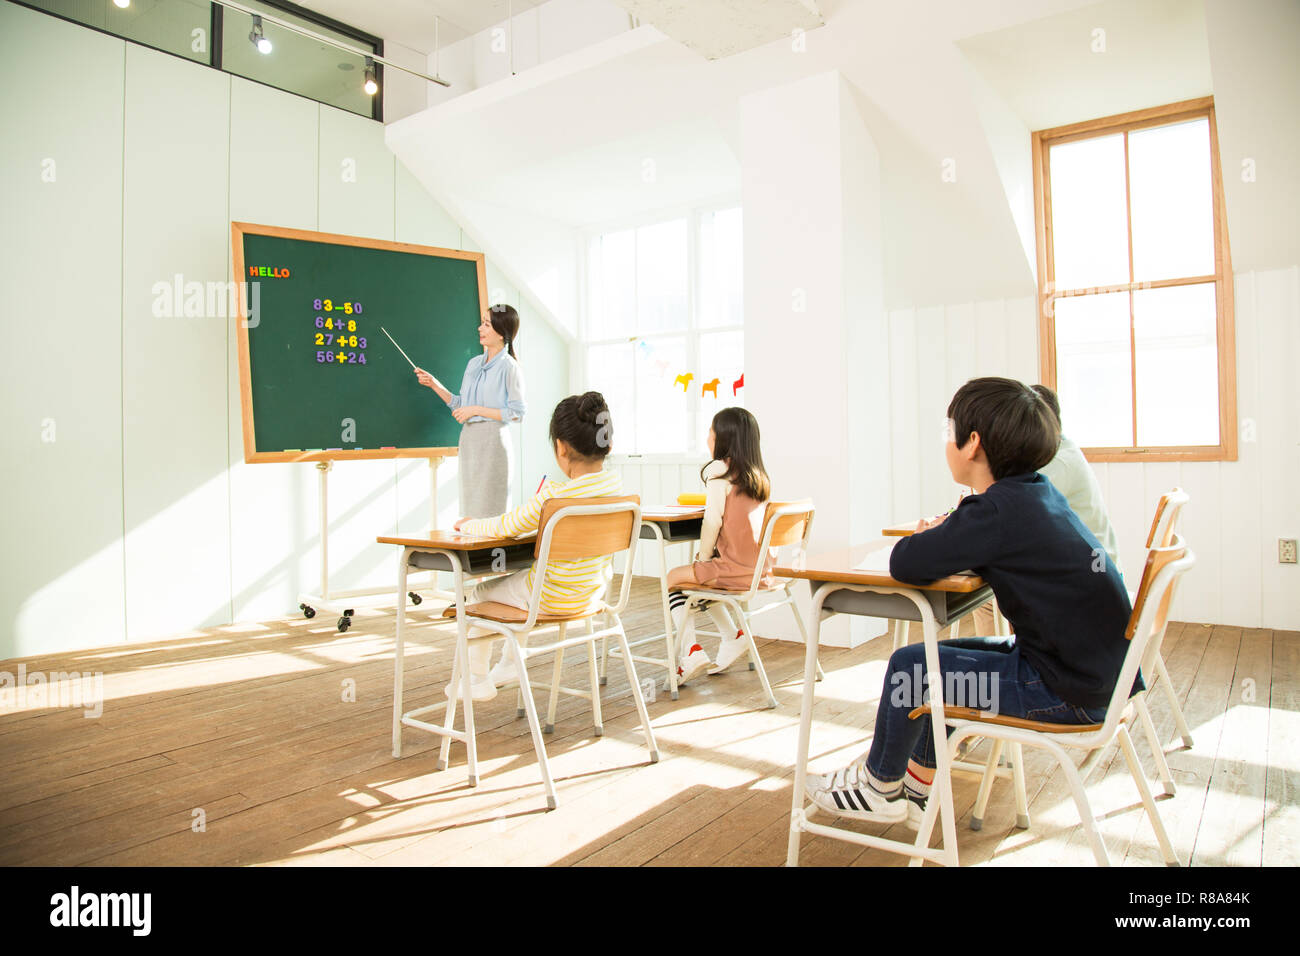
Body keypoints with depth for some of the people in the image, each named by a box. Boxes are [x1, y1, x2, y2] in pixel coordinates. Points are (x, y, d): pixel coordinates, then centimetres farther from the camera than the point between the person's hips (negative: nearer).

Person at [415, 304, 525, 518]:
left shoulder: (510, 368, -7)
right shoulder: (474, 363, 13)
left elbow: (516, 413, -12)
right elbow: (460, 405, 17)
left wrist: (476, 410, -12)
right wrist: (434, 384, 7)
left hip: (492, 441, -7)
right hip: (468, 440, 7)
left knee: (489, 513, -4)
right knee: (469, 511, 11)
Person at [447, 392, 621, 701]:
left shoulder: (554, 495, -29)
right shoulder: (615, 483, -9)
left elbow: (505, 527, -15)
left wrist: (469, 524, 3)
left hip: (554, 599, -7)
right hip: (594, 593, 7)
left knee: (480, 593, 18)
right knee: (521, 576, 34)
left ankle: (478, 680, 28)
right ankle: (510, 664, 45)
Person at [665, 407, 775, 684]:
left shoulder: (719, 469, -11)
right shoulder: (760, 475, 10)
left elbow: (713, 521, -16)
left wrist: (703, 557, -1)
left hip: (734, 569, -8)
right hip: (760, 569, 8)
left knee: (674, 579, 12)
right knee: (698, 576, 29)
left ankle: (690, 653, 4)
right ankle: (733, 636, 24)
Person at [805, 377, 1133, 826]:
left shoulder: (996, 511, -23)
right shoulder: (1040, 492, 5)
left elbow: (904, 564, -25)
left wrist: (930, 537, -3)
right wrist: (946, 534, -1)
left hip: (1071, 691, -9)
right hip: (1098, 669, 9)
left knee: (910, 665, -2)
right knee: (938, 656, 19)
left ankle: (879, 787, 20)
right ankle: (918, 782, 30)